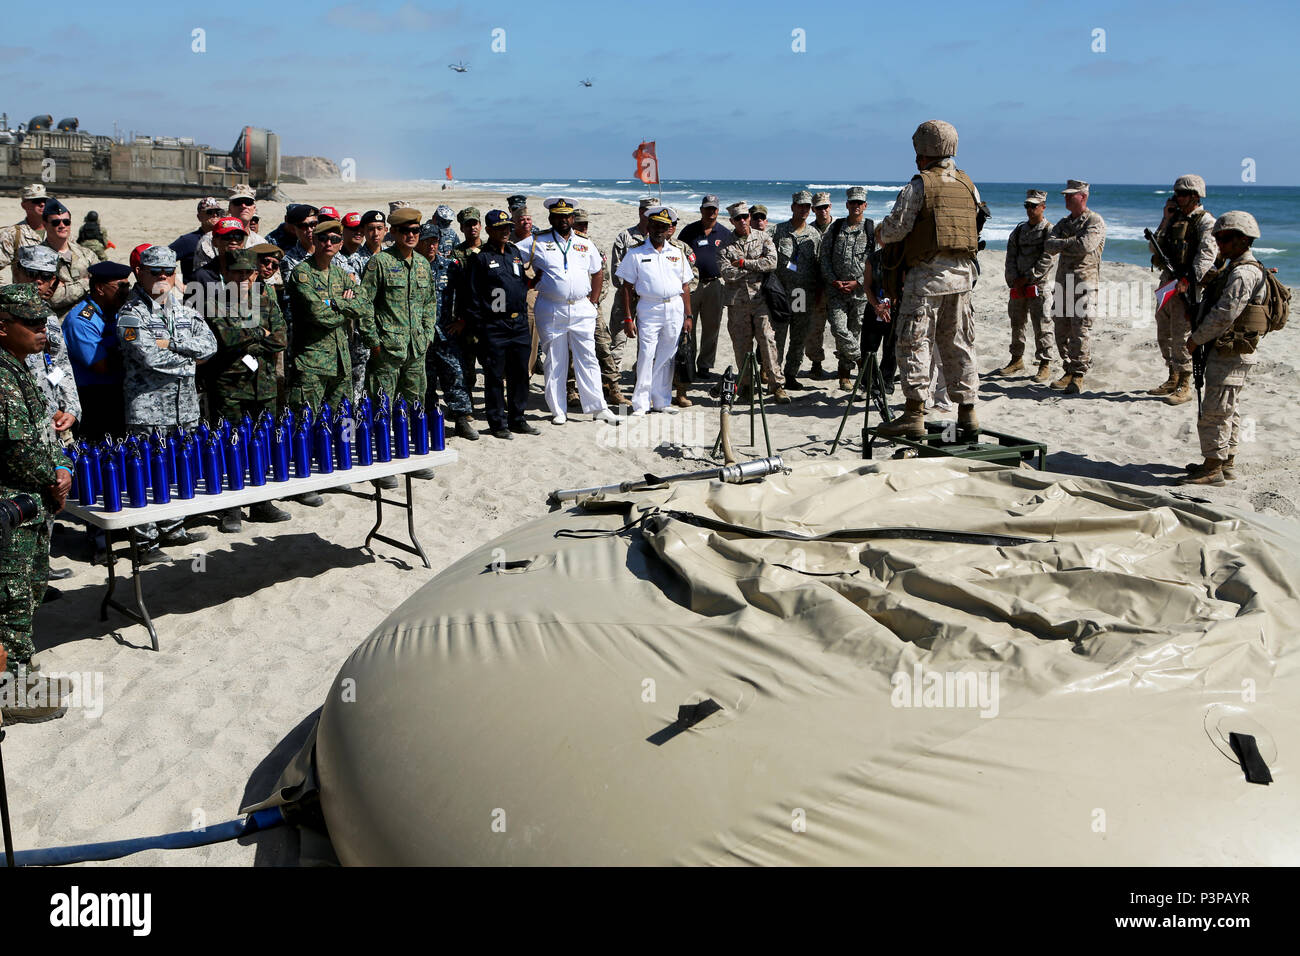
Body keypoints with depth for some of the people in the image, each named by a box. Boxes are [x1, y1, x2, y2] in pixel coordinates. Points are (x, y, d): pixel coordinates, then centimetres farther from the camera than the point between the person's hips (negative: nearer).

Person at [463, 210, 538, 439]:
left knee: (520, 373, 10)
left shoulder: (515, 252, 13)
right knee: (494, 376, 0)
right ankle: (497, 423, 9)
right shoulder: (478, 256, -5)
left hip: (519, 324, 6)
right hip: (493, 327, -6)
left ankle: (517, 420, 21)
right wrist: (476, 326, -9)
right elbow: (471, 294, -7)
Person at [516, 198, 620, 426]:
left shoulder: (586, 244, 12)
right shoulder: (537, 243, 3)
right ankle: (558, 411, 10)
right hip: (551, 310, -1)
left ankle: (598, 408, 3)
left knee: (588, 359, 0)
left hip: (582, 309, 2)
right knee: (554, 362, 3)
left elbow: (597, 273, 21)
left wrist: (593, 302, 11)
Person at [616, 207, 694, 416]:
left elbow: (685, 286, 14)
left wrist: (687, 316, 8)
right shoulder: (636, 253, 2)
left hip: (675, 308, 3)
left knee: (667, 357, 7)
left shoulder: (677, 253, 12)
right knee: (646, 356, -9)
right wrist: (629, 318, -6)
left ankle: (662, 401, 17)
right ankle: (641, 403, -1)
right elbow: (627, 287, 1)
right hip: (648, 308, -3)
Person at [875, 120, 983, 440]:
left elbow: (896, 227, -9)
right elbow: (976, 223, 17)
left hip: (927, 273, -6)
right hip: (962, 273, 7)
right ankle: (967, 412, 14)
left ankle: (914, 415, -9)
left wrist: (879, 233, 12)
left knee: (913, 343, -4)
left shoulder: (919, 185, -7)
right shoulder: (968, 185, 13)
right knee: (958, 344, 12)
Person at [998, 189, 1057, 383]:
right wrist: (1014, 281, -7)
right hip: (1017, 288, 6)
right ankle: (1017, 360, 24)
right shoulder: (1018, 231, 13)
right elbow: (1010, 258, 7)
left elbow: (1047, 260, -11)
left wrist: (1026, 279, -14)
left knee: (1042, 327, -5)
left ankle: (1045, 365, 0)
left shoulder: (1050, 232, -3)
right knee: (1017, 325, 12)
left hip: (1039, 287, -6)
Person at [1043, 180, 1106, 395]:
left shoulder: (1095, 221, -2)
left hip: (1085, 282, -7)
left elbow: (1086, 245, -19)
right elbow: (1048, 245, 6)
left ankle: (1078, 377, -5)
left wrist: (1062, 244, -4)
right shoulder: (1064, 223, 19)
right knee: (1062, 329, 8)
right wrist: (1070, 243, -9)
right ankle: (1069, 371, 18)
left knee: (1081, 331, -9)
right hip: (1063, 282, 7)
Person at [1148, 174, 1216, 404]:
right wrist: (1166, 221, 3)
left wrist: (1190, 280, -31)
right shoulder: (1175, 217, 14)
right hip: (1167, 281, 8)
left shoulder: (1205, 222, -8)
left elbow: (1206, 255, -19)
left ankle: (1185, 387, -3)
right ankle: (1173, 380, 26)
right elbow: (1154, 248, 13)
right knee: (1164, 335, 14)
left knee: (1181, 336, -9)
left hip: (1186, 285, -8)